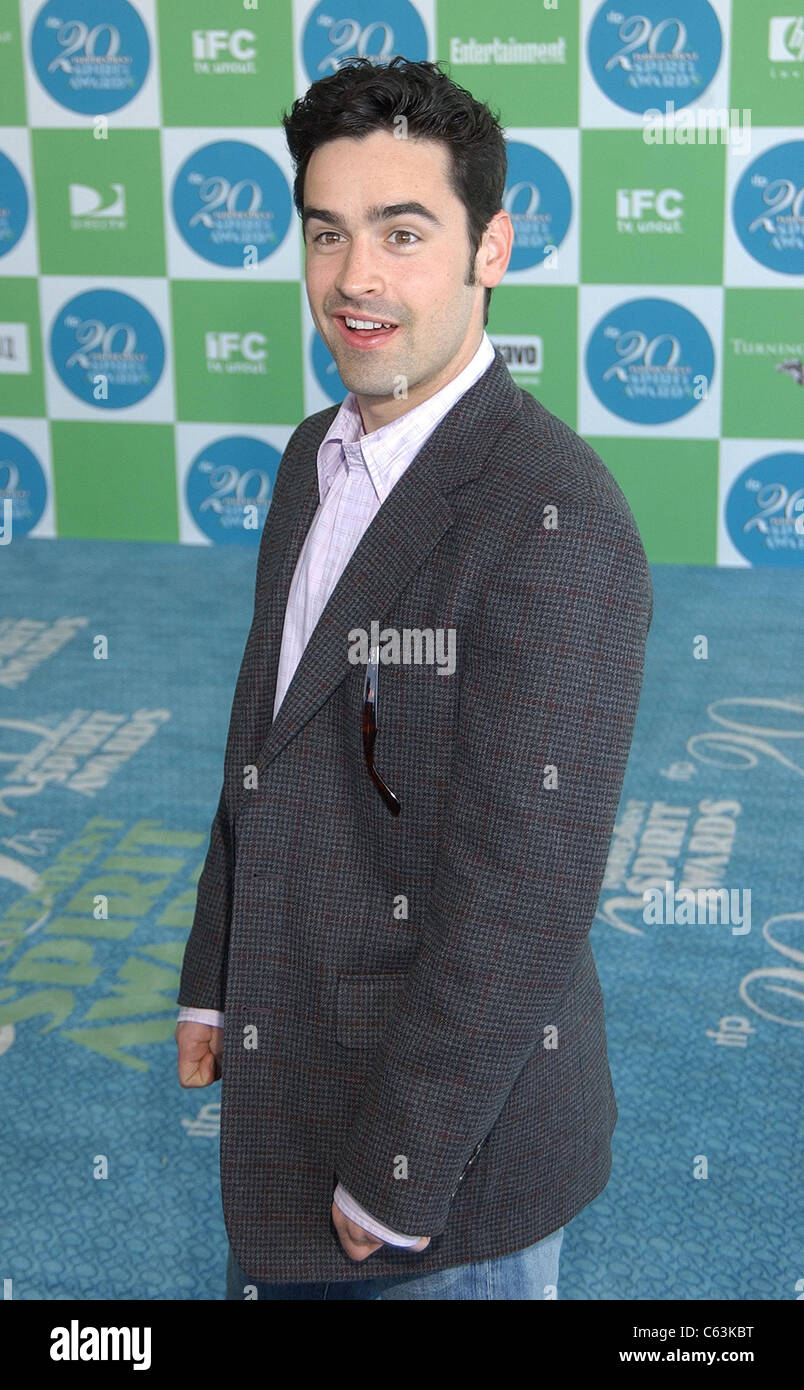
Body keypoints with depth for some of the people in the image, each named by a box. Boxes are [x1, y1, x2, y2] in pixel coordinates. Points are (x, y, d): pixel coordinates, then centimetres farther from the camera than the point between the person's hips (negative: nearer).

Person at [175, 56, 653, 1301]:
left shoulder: (554, 522, -25)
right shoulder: (315, 459, 4)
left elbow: (521, 896, -25)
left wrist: (398, 1174, -19)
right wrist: (215, 977, 16)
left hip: (453, 1119, -8)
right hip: (288, 1076, 8)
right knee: (268, 1275, 24)